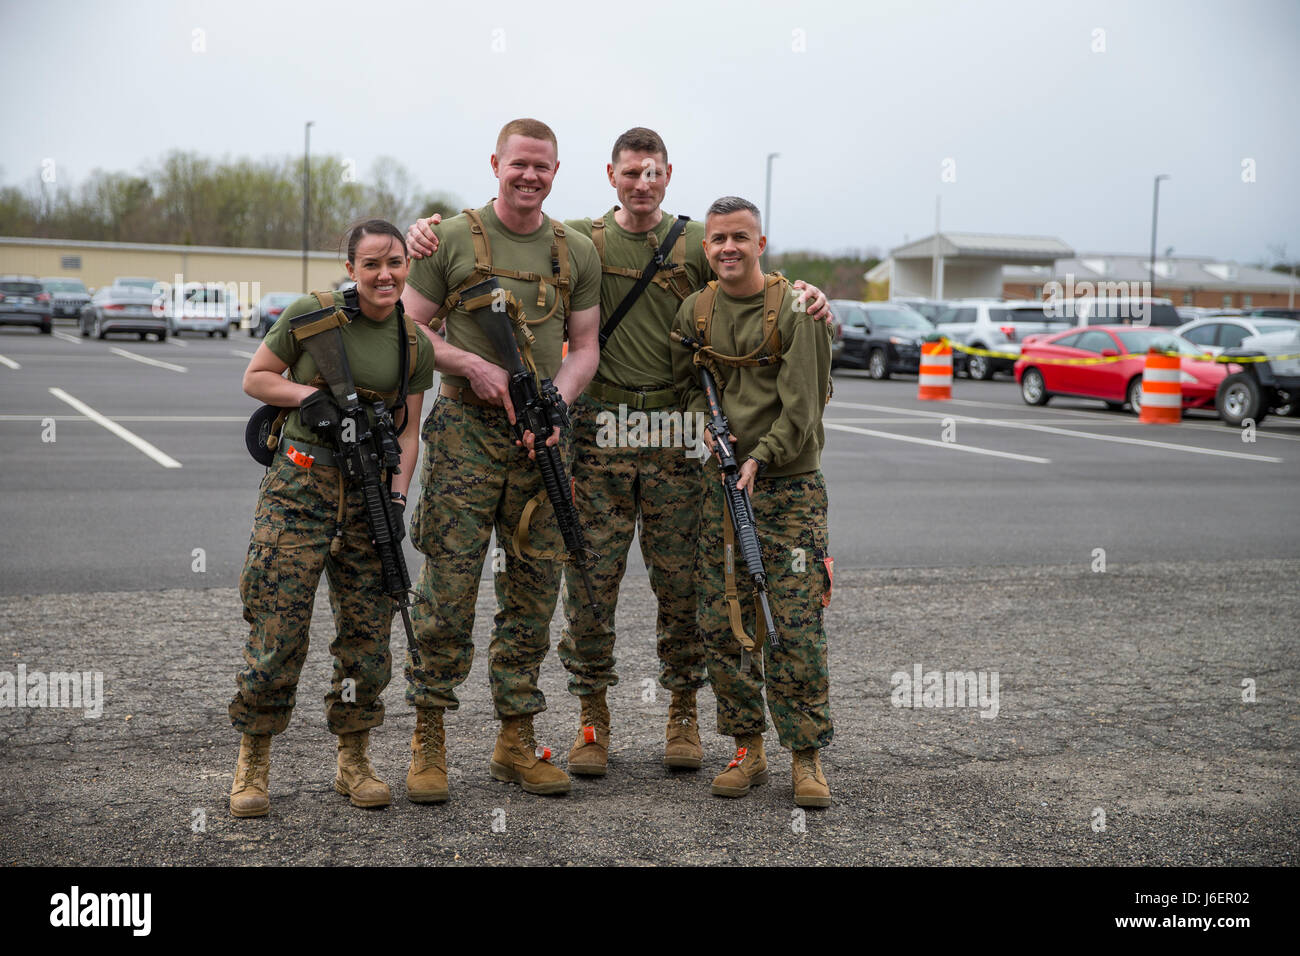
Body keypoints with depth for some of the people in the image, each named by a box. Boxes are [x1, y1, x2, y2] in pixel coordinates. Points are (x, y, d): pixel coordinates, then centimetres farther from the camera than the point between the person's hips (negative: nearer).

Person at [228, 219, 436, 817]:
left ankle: (353, 762, 20)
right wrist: (313, 396, -12)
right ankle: (252, 764, 10)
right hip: (300, 486, -3)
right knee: (277, 627, -5)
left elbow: (407, 432, 8)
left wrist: (397, 496, -5)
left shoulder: (415, 345, 6)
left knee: (367, 629, 5)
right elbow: (255, 380, 5)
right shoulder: (310, 315, -3)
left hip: (369, 495, 3)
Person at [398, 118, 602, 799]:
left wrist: (555, 403, -7)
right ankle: (428, 742, 5)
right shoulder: (452, 238, 2)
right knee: (448, 590, -6)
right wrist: (473, 366, -12)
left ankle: (516, 742, 16)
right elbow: (410, 330, 4)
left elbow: (585, 348, 12)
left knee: (533, 596, 6)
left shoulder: (577, 252, 12)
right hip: (465, 432, -3)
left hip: (542, 441, 4)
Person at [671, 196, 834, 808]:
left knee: (796, 627, -6)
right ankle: (747, 750, 17)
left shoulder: (796, 309, -5)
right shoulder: (694, 311, 8)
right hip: (721, 483, 4)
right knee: (721, 625, 3)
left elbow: (803, 404, -9)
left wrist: (760, 460, -16)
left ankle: (806, 758, 5)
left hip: (789, 486, -4)